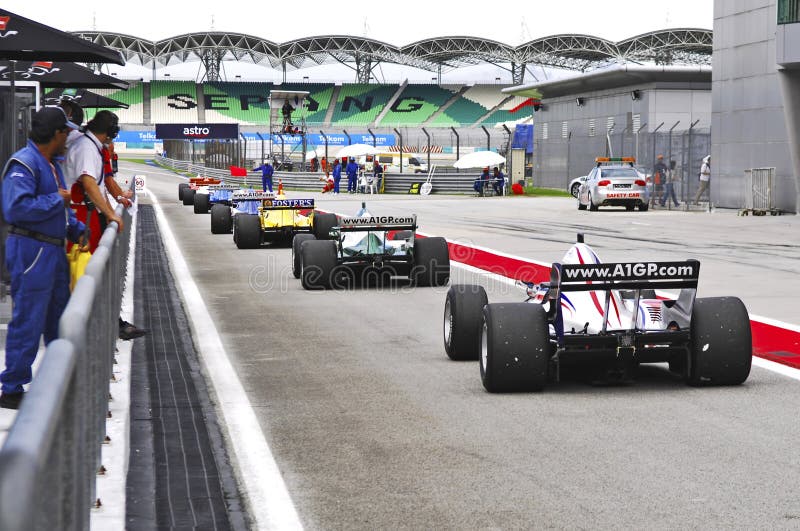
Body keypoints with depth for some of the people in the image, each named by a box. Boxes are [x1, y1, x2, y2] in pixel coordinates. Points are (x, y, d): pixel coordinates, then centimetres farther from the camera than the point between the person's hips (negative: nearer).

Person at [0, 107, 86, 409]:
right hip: (31, 251, -10)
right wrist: (57, 200, -19)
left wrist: (77, 230, 10)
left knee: (59, 319, 19)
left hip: (54, 251, 10)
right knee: (28, 322, -6)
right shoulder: (24, 164, -17)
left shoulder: (53, 163, 15)